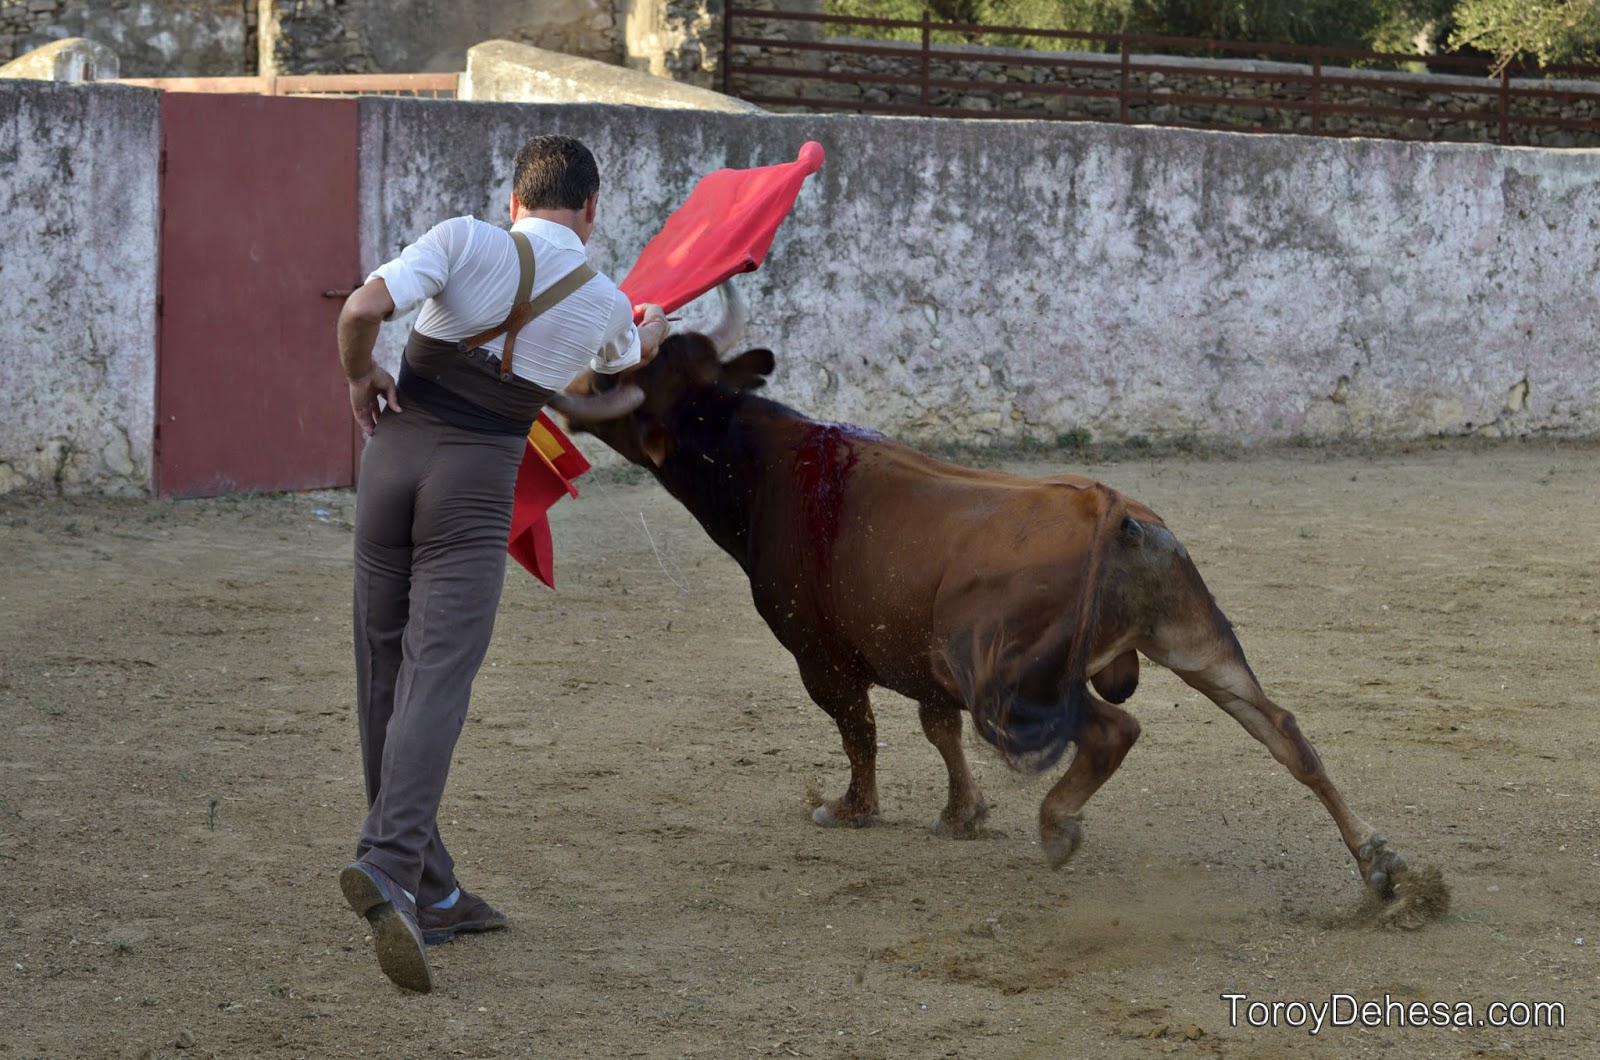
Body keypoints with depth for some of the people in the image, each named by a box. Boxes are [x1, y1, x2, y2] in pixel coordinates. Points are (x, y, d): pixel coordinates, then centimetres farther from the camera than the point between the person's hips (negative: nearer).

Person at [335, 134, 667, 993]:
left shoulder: (466, 240, -2)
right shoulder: (605, 304, 5)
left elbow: (362, 310, -16)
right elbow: (623, 360, 32)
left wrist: (361, 377, 4)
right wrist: (651, 331, 54)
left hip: (393, 457, 2)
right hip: (476, 483, -2)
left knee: (387, 679, 10)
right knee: (436, 681, -11)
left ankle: (429, 895, 15)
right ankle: (390, 866, -34)